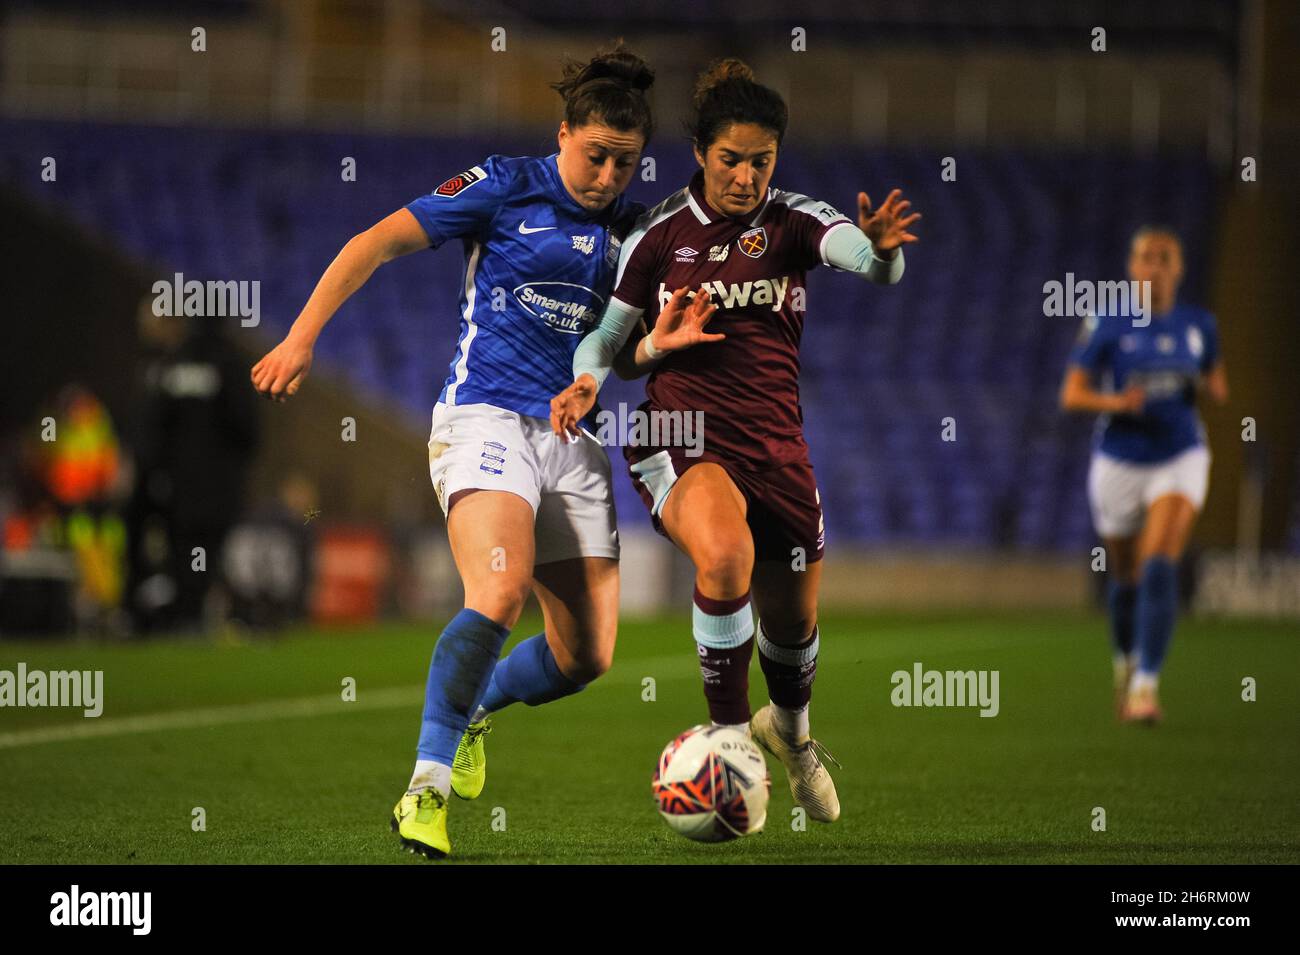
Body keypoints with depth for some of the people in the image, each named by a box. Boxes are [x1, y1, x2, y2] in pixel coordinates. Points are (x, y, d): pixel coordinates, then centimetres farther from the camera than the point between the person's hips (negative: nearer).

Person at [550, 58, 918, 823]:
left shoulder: (794, 221, -1)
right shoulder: (659, 234, 0)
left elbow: (870, 260, -22)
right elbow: (611, 337, 9)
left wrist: (880, 248, -46)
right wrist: (587, 382, -13)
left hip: (776, 447, 2)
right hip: (681, 443, -2)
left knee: (794, 624, 14)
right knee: (727, 556, -34)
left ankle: (791, 730, 50)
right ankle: (729, 734, -17)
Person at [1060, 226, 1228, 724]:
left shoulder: (1198, 325, 3)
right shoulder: (1106, 326, -4)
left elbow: (1218, 385, 18)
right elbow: (1071, 395, -5)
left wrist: (1213, 386, -7)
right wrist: (1114, 402, -23)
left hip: (1180, 459, 0)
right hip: (1119, 462, 0)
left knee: (1160, 568, -20)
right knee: (1126, 579, 12)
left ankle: (1146, 686, -24)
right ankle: (1126, 660, 42)